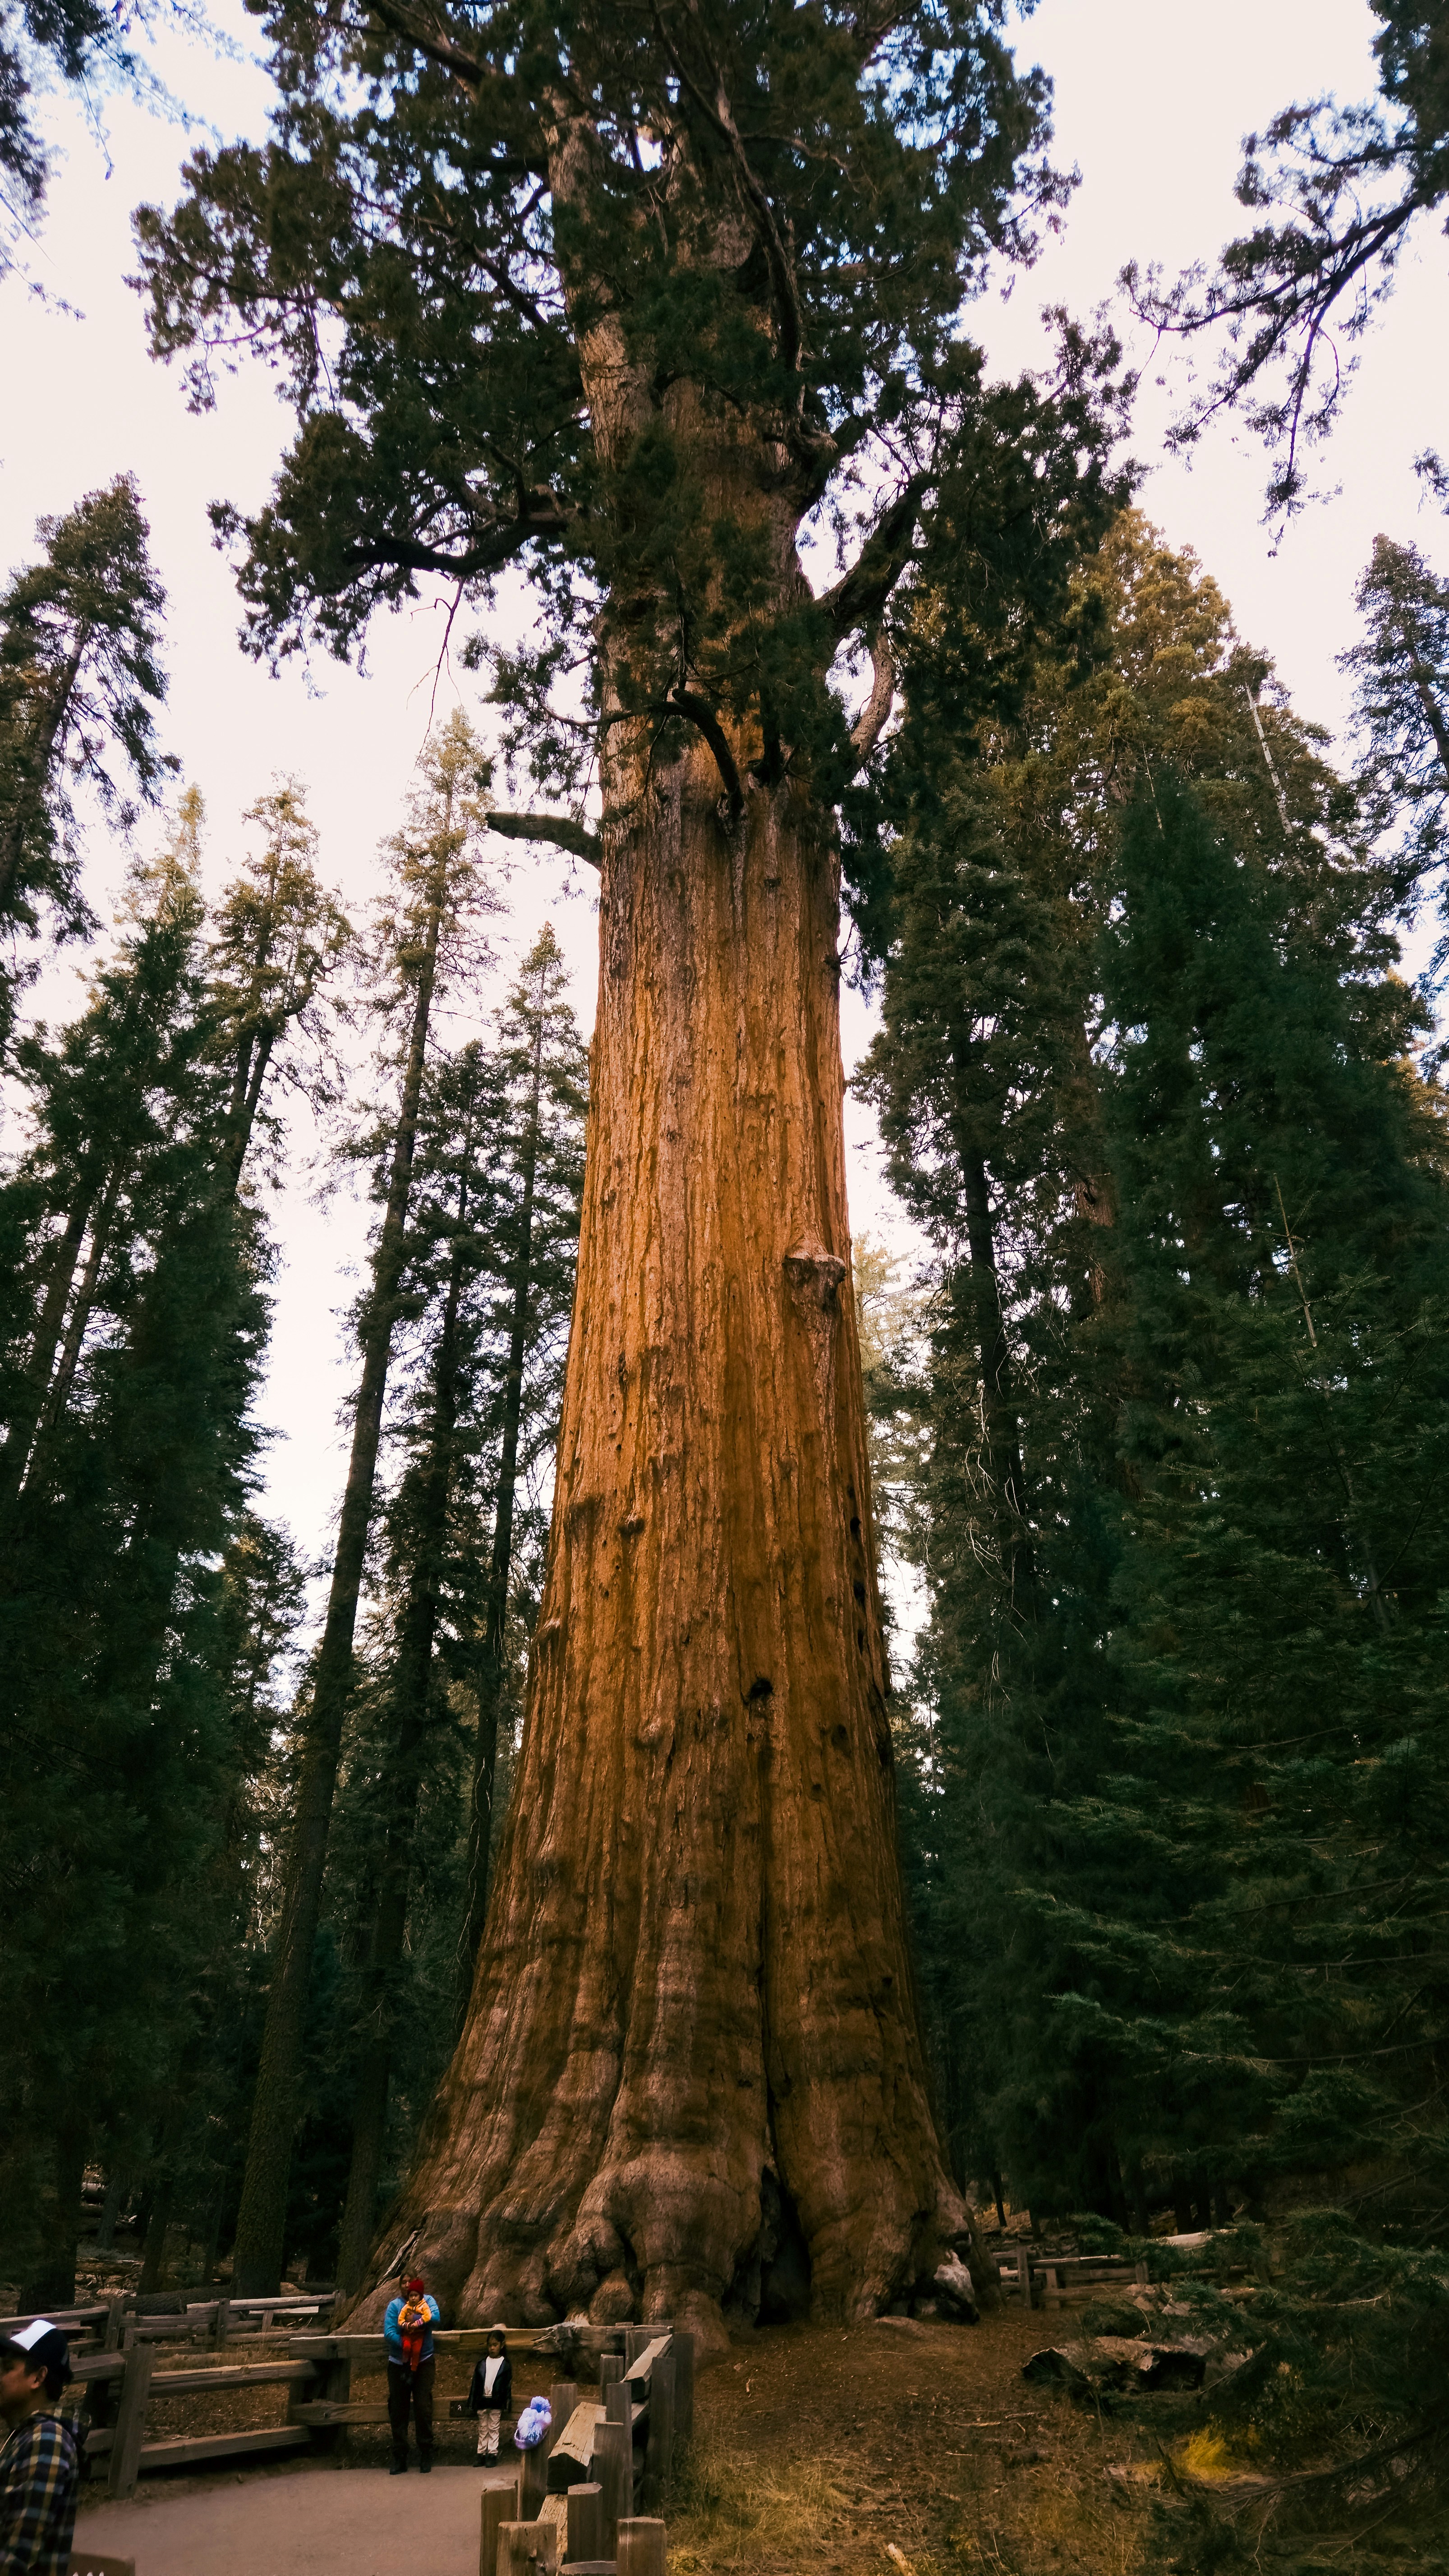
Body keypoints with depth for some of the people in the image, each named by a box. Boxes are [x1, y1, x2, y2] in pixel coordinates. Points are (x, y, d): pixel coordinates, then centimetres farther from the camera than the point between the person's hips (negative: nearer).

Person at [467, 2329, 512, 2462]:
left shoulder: (505, 2365, -1)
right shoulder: (482, 2363, 6)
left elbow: (508, 2386, 0)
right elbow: (475, 2384, 7)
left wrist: (506, 2407, -4)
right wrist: (472, 2405, 4)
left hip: (496, 2402, -3)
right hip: (482, 2401, 3)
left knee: (494, 2429, 1)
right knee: (483, 2430, 9)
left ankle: (493, 2454, 7)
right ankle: (482, 2454, 16)